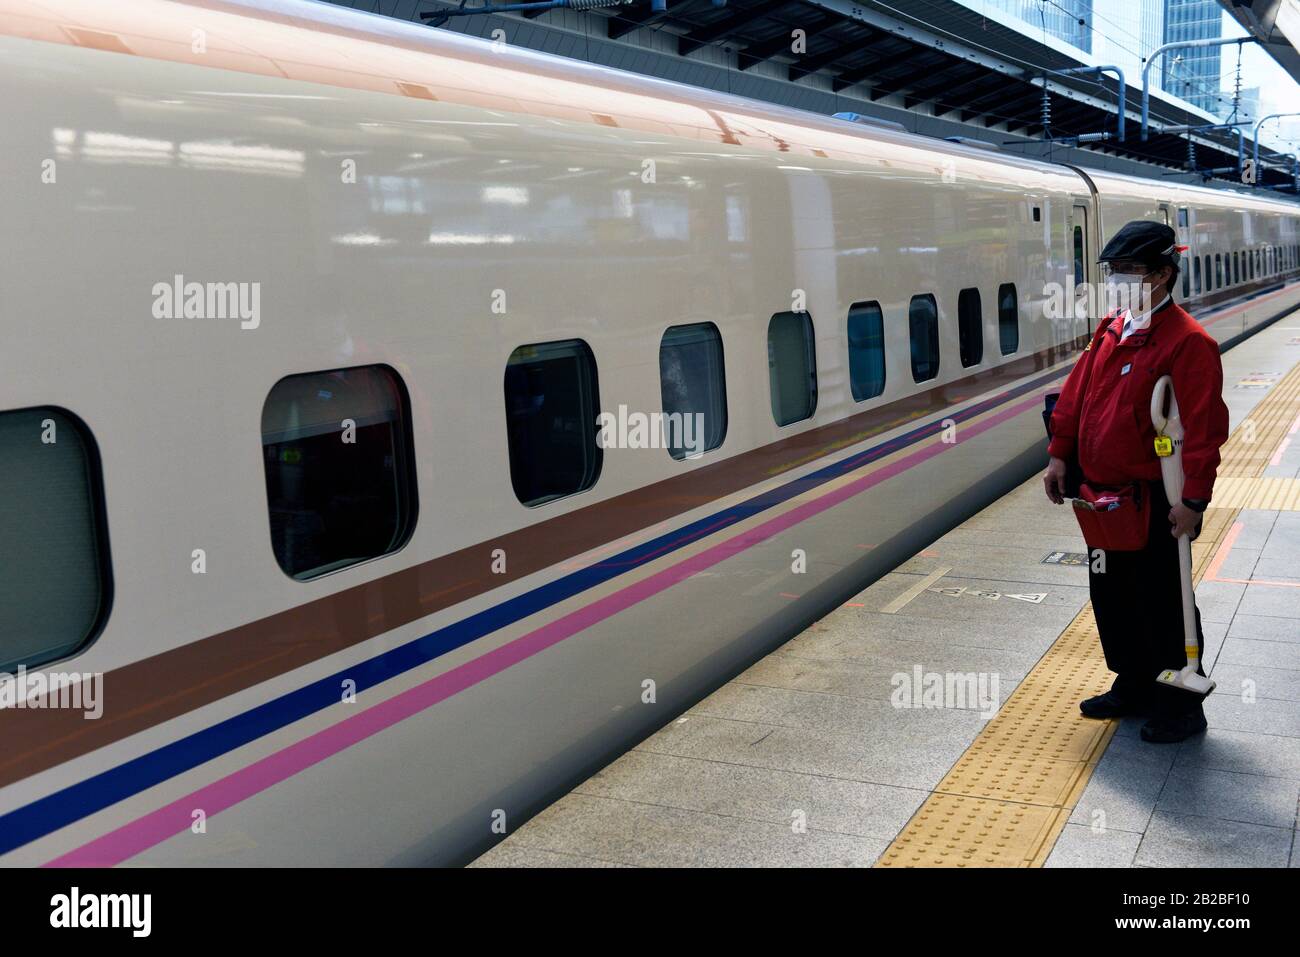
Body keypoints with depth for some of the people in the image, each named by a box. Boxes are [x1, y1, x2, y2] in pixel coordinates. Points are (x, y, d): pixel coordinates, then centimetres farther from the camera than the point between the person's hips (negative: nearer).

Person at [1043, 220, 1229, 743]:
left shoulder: (1187, 343, -17)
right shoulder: (1110, 332, 9)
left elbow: (1204, 427, -20)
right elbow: (1076, 393, 14)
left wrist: (1193, 498, -22)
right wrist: (1060, 454, 9)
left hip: (1154, 503, -8)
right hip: (1104, 495, 8)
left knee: (1162, 602, 2)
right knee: (1111, 595, 17)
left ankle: (1180, 705, 18)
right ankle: (1133, 685, 34)